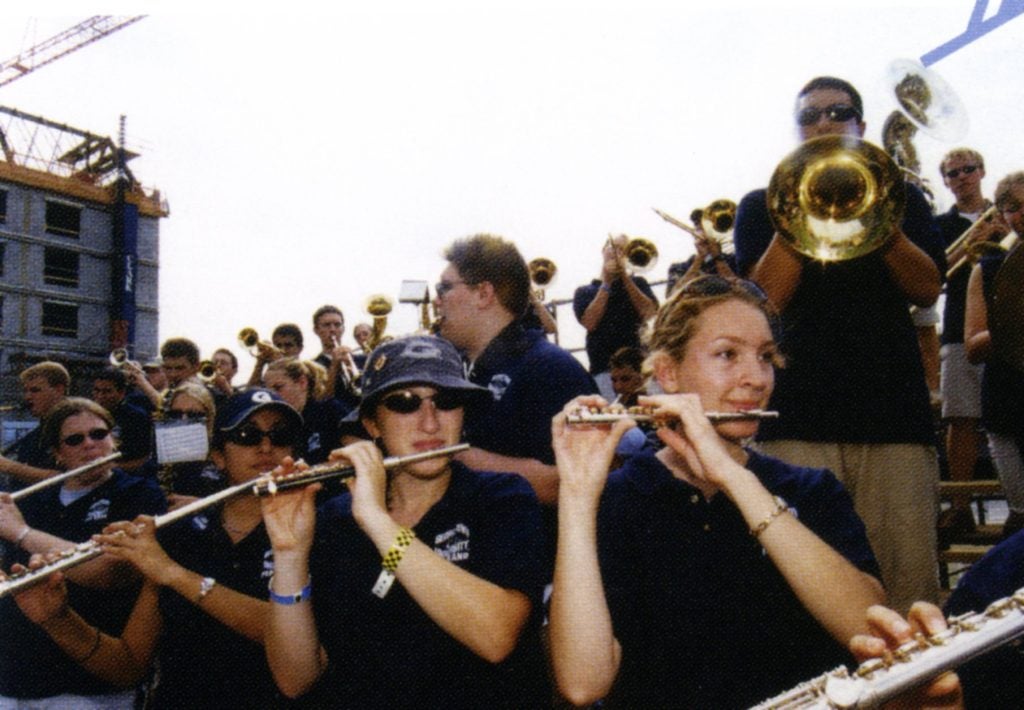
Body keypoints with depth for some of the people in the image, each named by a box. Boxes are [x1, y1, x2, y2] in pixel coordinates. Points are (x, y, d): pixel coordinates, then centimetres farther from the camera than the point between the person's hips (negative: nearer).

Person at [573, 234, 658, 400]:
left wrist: (625, 277, -2)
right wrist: (606, 284, 0)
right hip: (603, 370, -1)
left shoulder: (637, 283, 17)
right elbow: (590, 323, -4)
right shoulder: (584, 292, 13)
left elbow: (648, 312, -2)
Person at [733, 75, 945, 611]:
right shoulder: (762, 206, 15)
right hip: (798, 418, -1)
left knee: (909, 581, -2)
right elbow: (764, 299, -1)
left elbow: (928, 289, 3)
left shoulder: (900, 197, 18)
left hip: (894, 412, 1)